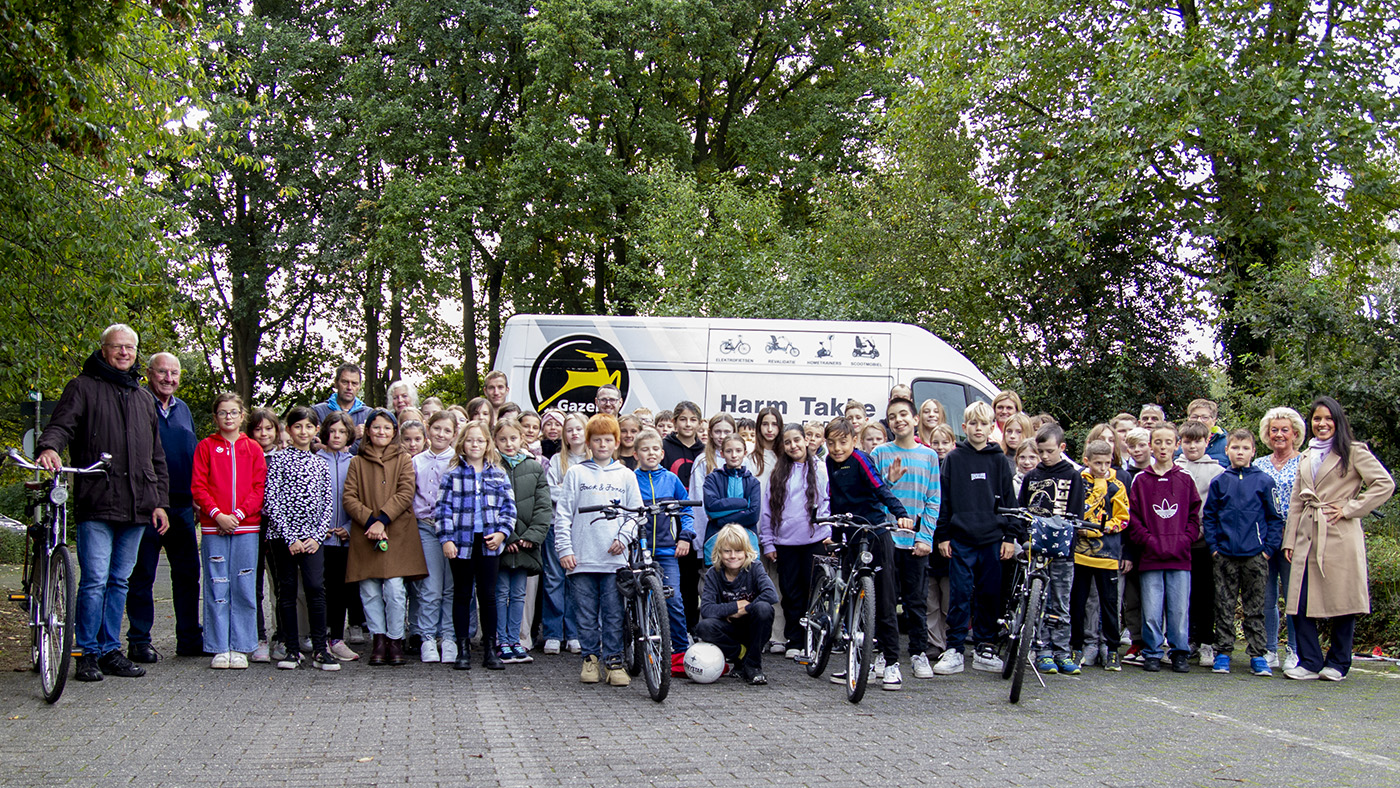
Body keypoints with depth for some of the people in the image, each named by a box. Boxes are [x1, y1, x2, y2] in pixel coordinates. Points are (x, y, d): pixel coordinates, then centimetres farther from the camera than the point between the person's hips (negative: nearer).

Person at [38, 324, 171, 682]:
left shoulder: (144, 398, 21)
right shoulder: (83, 387, 7)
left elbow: (157, 457, 22)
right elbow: (62, 424, -8)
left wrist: (160, 501, 14)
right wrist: (49, 447, -31)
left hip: (136, 506, 5)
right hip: (96, 504, -5)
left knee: (120, 580, 9)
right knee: (95, 579, -8)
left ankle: (110, 650, 16)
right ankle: (88, 653, 2)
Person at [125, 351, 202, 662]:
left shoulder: (183, 409, 16)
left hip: (182, 506, 6)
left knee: (188, 574, 7)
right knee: (142, 575, 2)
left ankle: (189, 639, 14)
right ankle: (139, 641, 9)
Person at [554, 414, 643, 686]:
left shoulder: (626, 475, 12)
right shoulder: (576, 474, 8)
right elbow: (562, 514, 5)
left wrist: (623, 537, -5)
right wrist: (564, 549, -3)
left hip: (614, 558, 0)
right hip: (582, 558, 0)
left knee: (614, 614, 0)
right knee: (586, 614, 5)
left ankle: (614, 660, 8)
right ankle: (590, 658, 17)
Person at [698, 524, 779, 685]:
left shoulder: (755, 570, -9)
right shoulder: (713, 575, -7)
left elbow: (771, 595, -29)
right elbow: (706, 610, -20)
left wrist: (744, 610, -23)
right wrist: (735, 607, -24)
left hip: (753, 629, 0)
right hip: (731, 631, 1)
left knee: (763, 608, -33)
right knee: (704, 627, -31)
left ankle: (753, 665, -19)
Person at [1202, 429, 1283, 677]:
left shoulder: (1264, 481, 3)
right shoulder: (1219, 482, 6)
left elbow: (1275, 518, 5)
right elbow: (1208, 516, 9)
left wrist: (1269, 547, -3)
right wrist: (1213, 545, 0)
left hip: (1256, 555, -1)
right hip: (1225, 554, 1)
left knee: (1255, 608, 5)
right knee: (1224, 606, 4)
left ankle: (1257, 655, 10)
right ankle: (1223, 652, 11)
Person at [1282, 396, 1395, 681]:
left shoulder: (1354, 452, 1)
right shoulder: (1306, 458, 19)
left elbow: (1385, 484, -8)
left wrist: (1349, 508, -11)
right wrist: (1289, 539, 12)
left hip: (1340, 536, -5)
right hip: (1308, 536, 5)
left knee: (1342, 600, 0)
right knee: (1299, 602, -1)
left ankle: (1337, 663, 12)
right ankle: (1310, 662, 6)